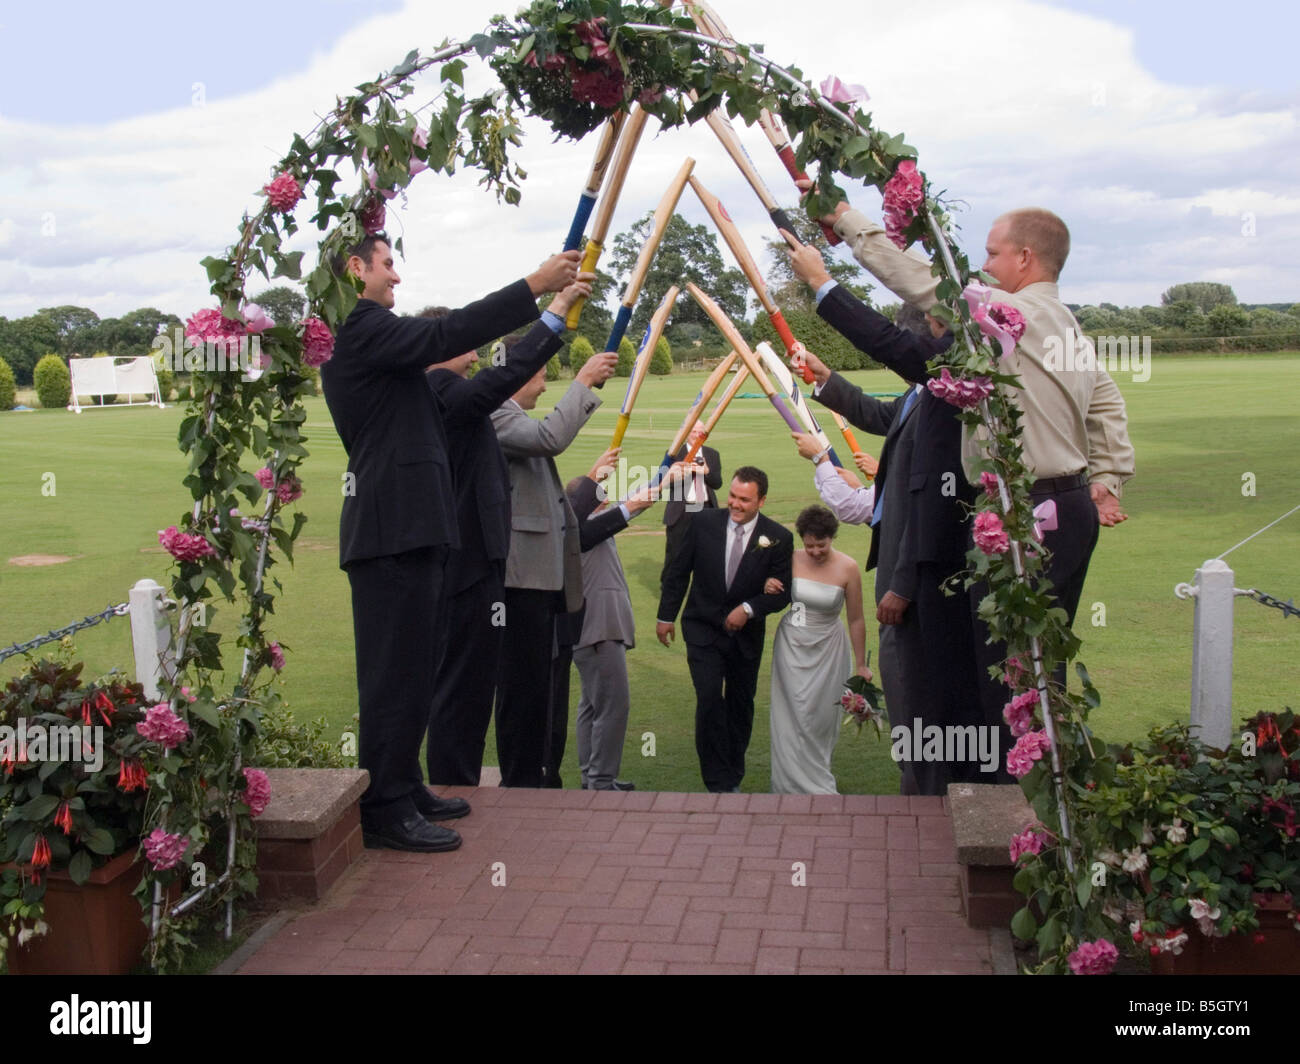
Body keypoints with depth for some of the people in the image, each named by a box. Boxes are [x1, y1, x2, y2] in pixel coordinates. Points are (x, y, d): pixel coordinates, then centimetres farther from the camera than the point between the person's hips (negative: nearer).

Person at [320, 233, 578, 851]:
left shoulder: (360, 333, 24)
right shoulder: (359, 326, -10)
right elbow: (447, 335, -18)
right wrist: (534, 285, -12)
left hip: (404, 527, 11)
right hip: (394, 528, -11)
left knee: (409, 670, 16)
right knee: (395, 672, -6)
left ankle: (403, 790, 25)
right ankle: (385, 811, 1)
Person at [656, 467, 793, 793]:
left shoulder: (778, 539, -9)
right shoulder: (704, 522, -9)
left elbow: (782, 592, -6)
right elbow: (678, 571, 1)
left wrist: (749, 608, -21)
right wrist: (666, 615, 3)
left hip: (746, 633, 2)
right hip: (703, 629, -1)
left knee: (741, 705, 13)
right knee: (709, 699, -15)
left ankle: (733, 777, 32)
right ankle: (718, 781, -4)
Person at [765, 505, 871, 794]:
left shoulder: (847, 568, -10)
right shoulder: (792, 560, -5)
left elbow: (856, 620, -5)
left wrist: (861, 665, -1)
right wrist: (768, 589, -13)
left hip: (826, 649, -1)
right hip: (791, 646, 2)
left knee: (820, 717, 0)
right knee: (792, 715, 0)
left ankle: (816, 779, 19)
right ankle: (794, 783, 12)